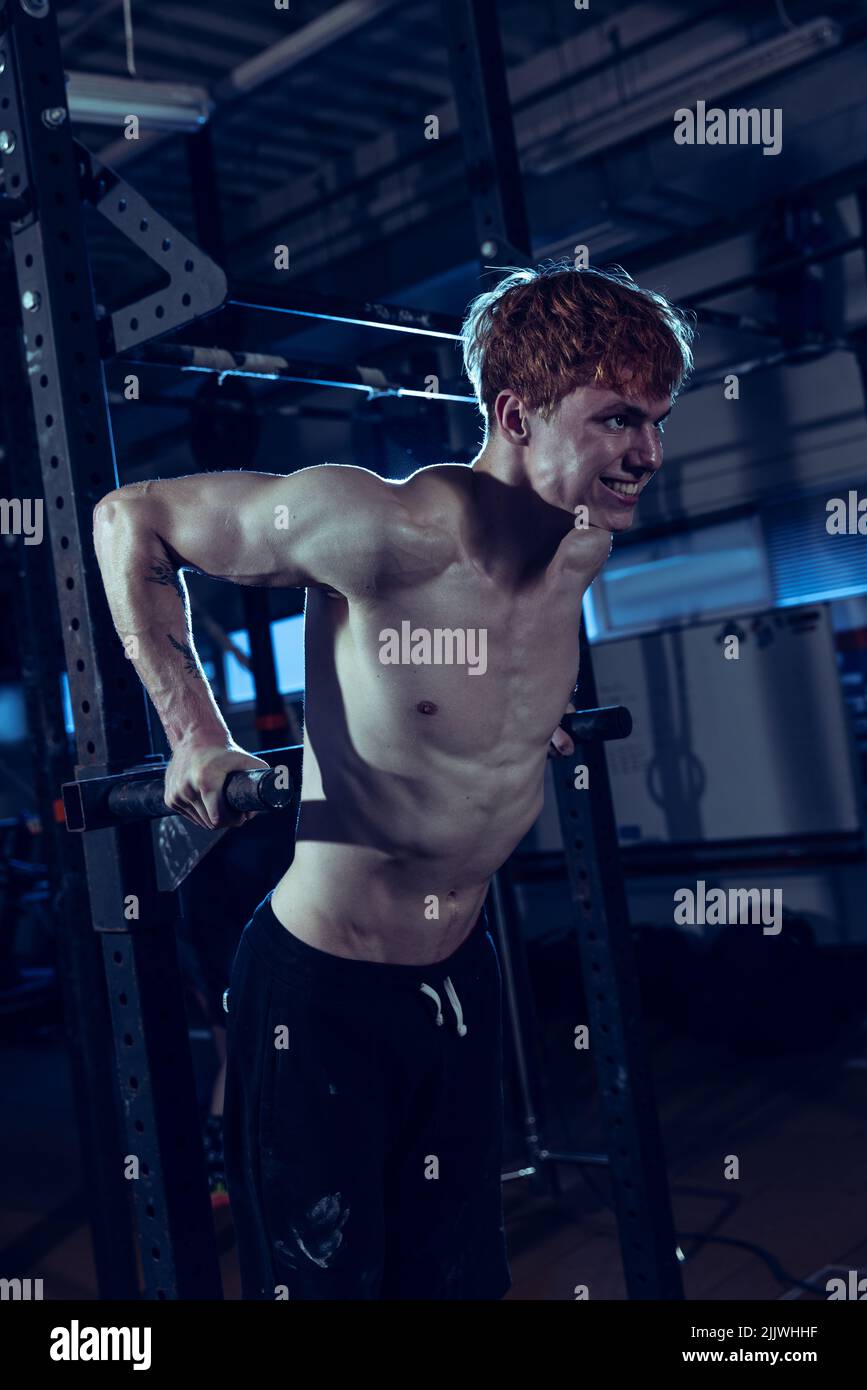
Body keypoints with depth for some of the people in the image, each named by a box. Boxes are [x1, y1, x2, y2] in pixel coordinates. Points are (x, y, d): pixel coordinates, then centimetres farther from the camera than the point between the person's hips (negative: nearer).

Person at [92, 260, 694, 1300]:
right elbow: (131, 519, -15)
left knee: (462, 1272, 18)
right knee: (322, 1278, 7)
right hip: (322, 989, -6)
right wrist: (195, 737, -17)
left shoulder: (585, 545, -4)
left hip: (461, 972, 7)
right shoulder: (393, 525, -26)